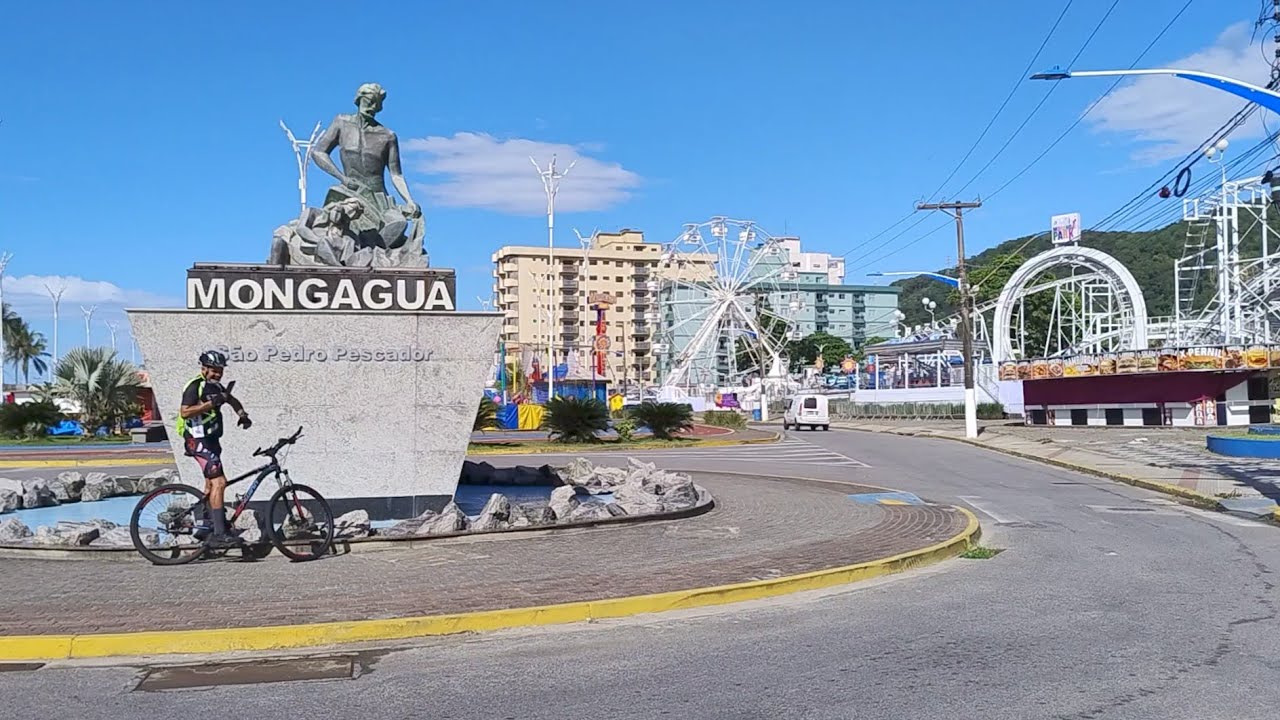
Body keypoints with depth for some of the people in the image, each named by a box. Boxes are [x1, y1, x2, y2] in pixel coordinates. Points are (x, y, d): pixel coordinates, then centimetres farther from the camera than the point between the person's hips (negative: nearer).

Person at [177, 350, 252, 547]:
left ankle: (204, 526, 34)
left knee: (211, 483, 18)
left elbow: (233, 401, 30)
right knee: (219, 482, -19)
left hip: (211, 439, 10)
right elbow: (185, 412, -24)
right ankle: (219, 534, -21)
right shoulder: (195, 386, -13)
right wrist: (210, 403, -27)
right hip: (199, 440, -10)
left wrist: (243, 414, 12)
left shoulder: (216, 386, 13)